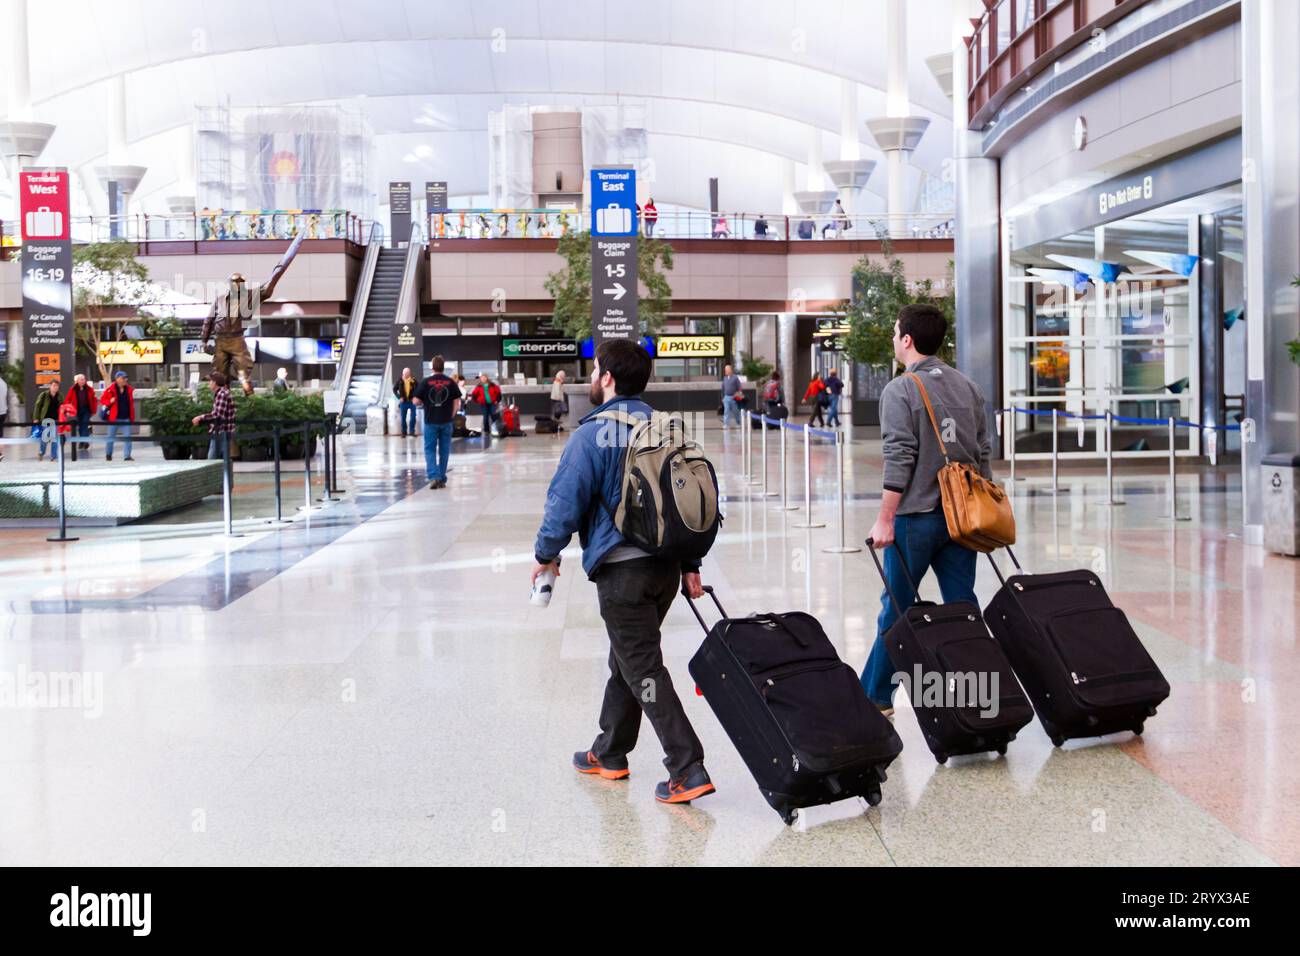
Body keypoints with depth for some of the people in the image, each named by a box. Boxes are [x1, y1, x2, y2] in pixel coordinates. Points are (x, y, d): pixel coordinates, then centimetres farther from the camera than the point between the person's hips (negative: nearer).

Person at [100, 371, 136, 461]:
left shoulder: (129, 390, 7)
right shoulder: (111, 390, -5)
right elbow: (102, 399, 2)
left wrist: (132, 417, 10)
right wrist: (110, 401, -17)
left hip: (126, 418, 3)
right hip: (114, 418, -2)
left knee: (128, 437, -5)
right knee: (111, 437, 9)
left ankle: (127, 456, -2)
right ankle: (108, 454, 28)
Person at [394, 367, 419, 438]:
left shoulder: (413, 380, -4)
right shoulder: (400, 381, -3)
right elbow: (394, 389, 5)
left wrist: (415, 397, -7)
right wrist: (399, 397, -6)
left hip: (412, 401, 0)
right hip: (403, 402, 0)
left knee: (413, 416, -5)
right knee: (403, 418, 6)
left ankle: (412, 431, 6)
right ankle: (404, 432, 15)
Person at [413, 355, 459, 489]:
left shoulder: (426, 382, -7)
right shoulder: (450, 382, -2)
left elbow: (416, 401, -8)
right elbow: (457, 402, 0)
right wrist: (452, 415, 12)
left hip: (430, 421, -2)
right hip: (446, 421, 2)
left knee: (430, 450, 6)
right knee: (444, 450, 11)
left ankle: (433, 476, -12)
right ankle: (442, 479, 16)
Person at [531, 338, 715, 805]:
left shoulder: (591, 435, -13)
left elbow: (566, 501, -12)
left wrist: (546, 553, 5)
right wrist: (690, 565, 17)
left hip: (621, 569, -7)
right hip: (666, 566, 7)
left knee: (643, 669, -3)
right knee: (626, 658, 21)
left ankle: (688, 771, -9)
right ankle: (609, 753, 34)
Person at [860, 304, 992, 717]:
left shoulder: (900, 391, -10)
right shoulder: (968, 387, 9)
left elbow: (899, 460, -15)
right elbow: (983, 452, 11)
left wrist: (885, 520, -12)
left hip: (916, 516, -5)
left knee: (896, 608, 5)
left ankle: (876, 696, 14)